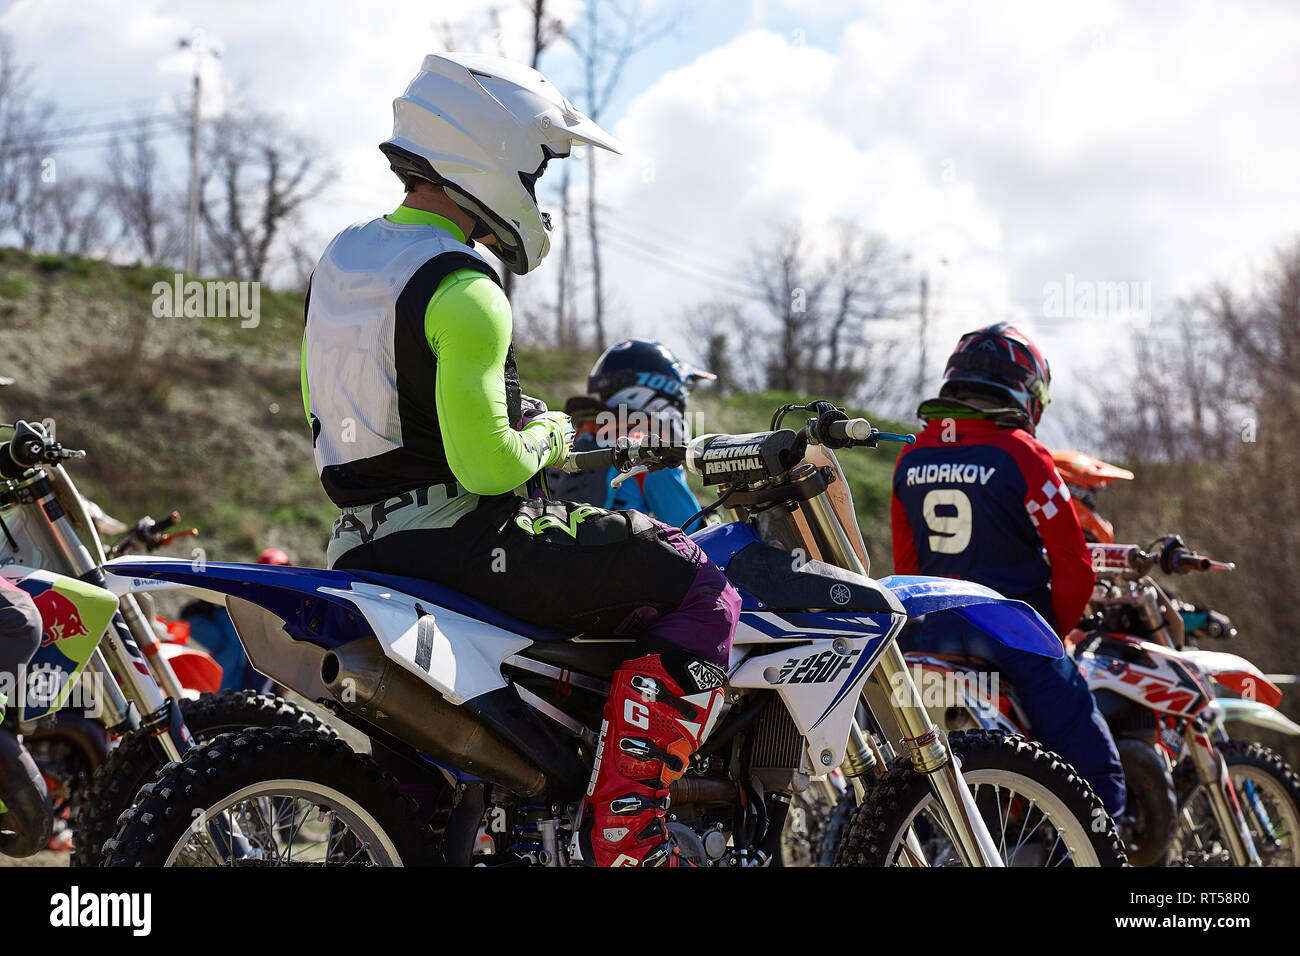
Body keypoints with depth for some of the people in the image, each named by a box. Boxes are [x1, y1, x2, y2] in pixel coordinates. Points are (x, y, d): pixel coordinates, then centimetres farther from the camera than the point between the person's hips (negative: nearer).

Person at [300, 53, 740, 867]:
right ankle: (623, 830, -11)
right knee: (700, 594, -7)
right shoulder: (464, 289, -17)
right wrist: (550, 436, -1)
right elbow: (488, 466, -22)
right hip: (458, 537, -9)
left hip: (358, 549, 10)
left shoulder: (340, 259, 11)